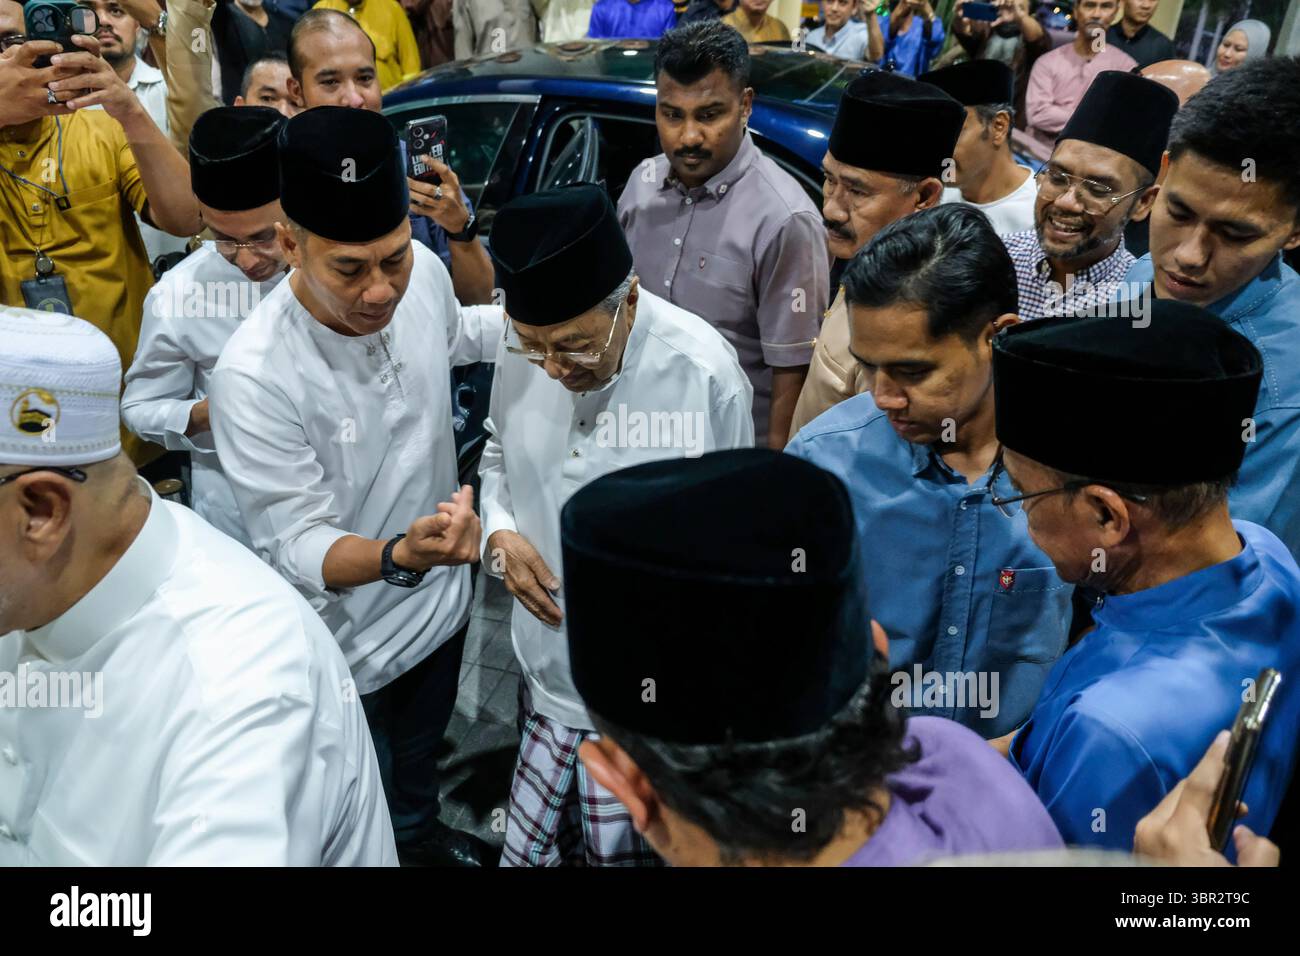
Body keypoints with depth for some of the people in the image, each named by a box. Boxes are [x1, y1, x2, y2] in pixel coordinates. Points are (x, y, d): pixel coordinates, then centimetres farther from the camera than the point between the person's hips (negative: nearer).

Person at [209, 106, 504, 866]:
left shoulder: (422, 269, -17)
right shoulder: (254, 376, -36)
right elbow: (296, 545, -28)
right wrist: (400, 557, -46)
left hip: (444, 600, 6)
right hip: (350, 648, -6)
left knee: (423, 752, 35)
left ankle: (421, 832, 64)